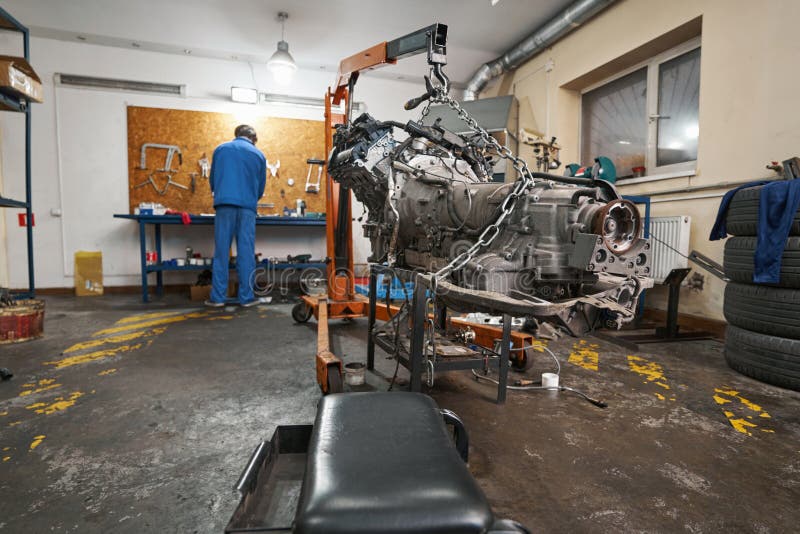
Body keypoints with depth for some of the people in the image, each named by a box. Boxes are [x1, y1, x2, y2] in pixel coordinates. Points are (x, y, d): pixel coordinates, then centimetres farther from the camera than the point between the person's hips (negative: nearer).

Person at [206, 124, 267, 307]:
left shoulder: (220, 149, 16)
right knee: (246, 253, 0)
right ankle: (246, 297, 1)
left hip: (224, 205, 1)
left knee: (221, 252, 2)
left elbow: (212, 179, 21)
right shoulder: (259, 155, 12)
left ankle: (217, 297, 2)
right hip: (247, 207, -1)